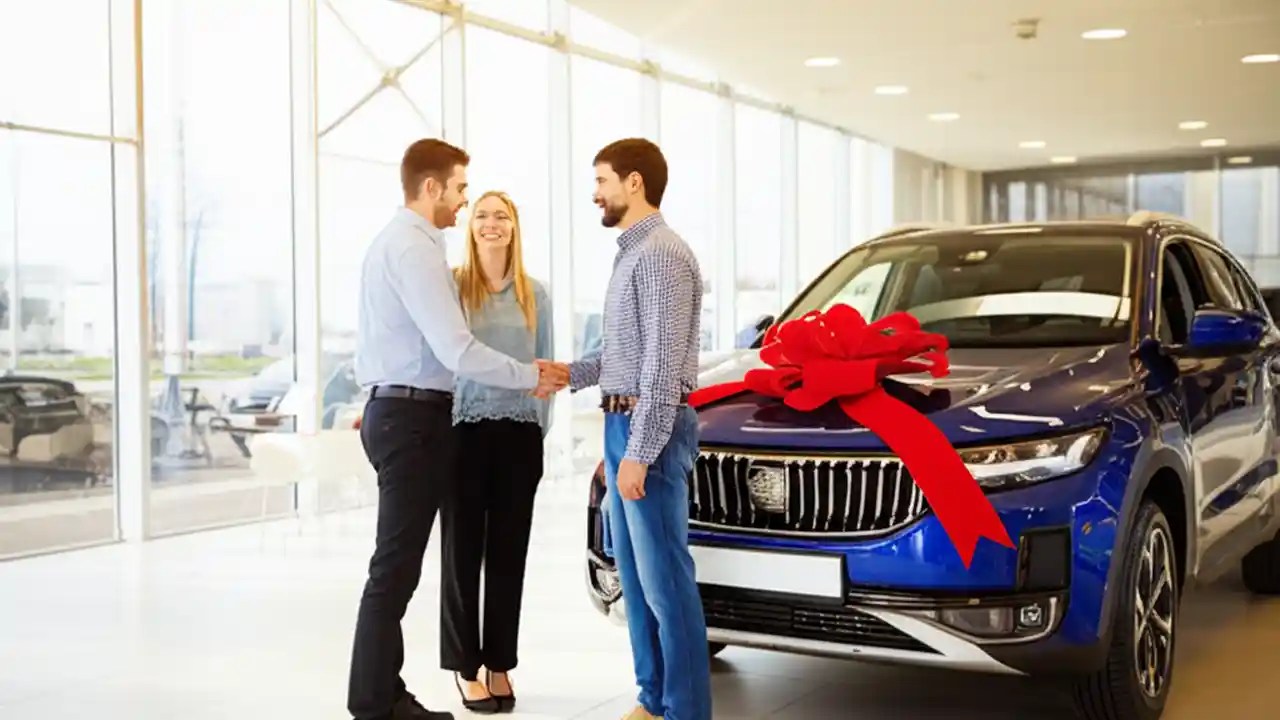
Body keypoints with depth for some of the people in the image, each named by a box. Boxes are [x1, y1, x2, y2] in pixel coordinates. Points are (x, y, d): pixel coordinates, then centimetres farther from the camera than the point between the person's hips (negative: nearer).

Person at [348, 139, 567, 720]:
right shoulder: (414, 248, -16)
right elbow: (457, 351, -21)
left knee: (398, 565, 11)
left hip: (397, 412, 10)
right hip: (412, 417, -10)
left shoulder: (395, 241, 17)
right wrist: (531, 378, -12)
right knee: (395, 567, -5)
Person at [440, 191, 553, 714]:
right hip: (466, 429, -3)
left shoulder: (535, 295, 10)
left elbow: (544, 366, 13)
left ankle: (499, 666, 17)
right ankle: (467, 668, 12)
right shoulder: (450, 285, -1)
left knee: (509, 552, 7)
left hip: (519, 433, 3)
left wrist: (542, 428, 7)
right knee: (463, 551, 3)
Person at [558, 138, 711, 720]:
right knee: (635, 575, 14)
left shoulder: (661, 254, -15)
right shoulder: (632, 253, 16)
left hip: (650, 429, -10)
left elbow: (664, 362, -20)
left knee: (664, 577, -5)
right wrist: (567, 374, 13)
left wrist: (639, 452, -21)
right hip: (622, 425, 10)